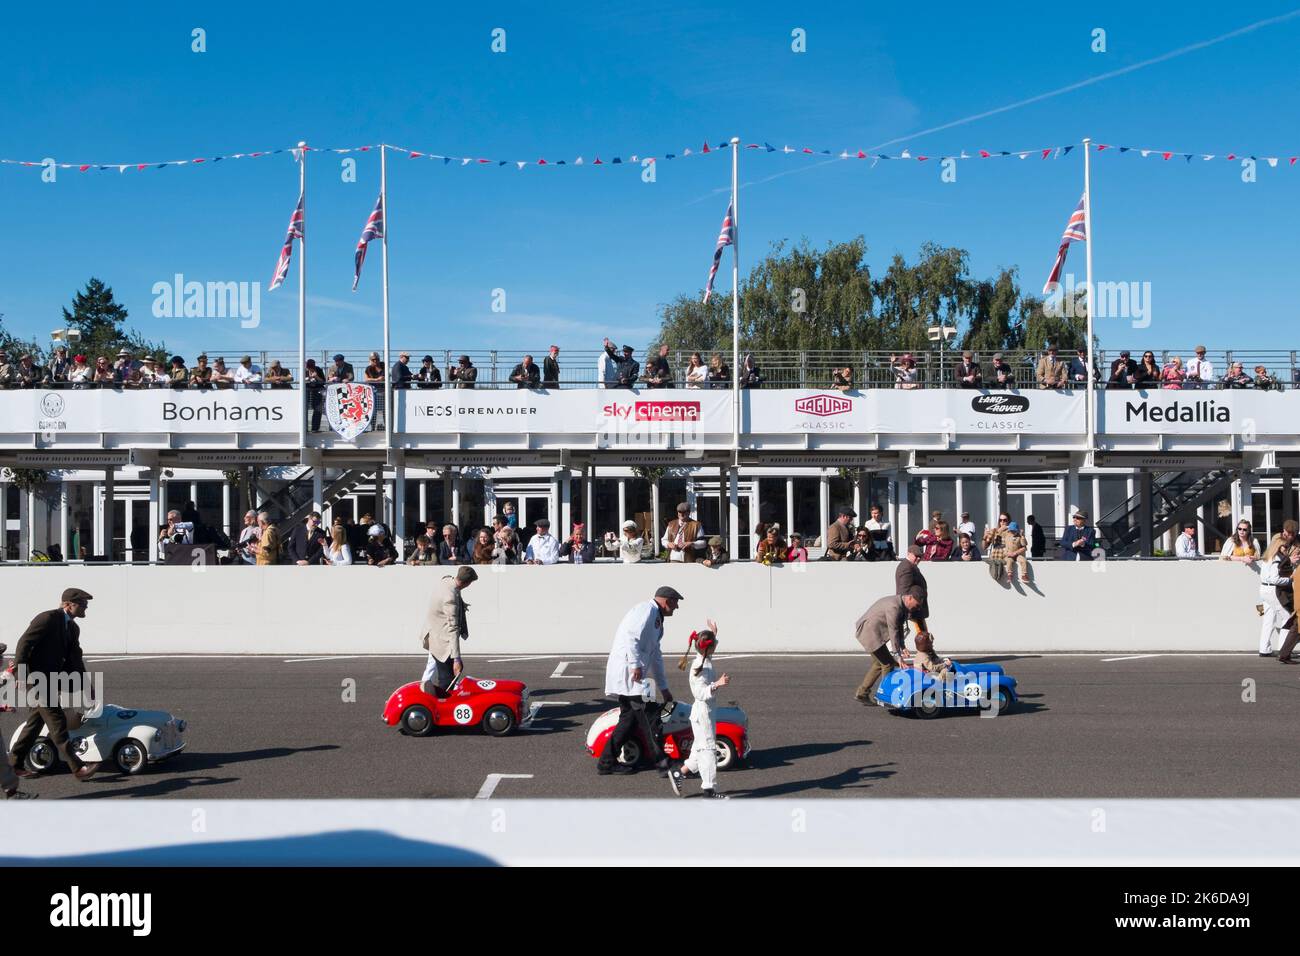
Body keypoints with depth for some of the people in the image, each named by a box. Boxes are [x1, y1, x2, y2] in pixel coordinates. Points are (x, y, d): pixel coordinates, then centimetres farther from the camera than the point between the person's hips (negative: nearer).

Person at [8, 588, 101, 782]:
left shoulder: (73, 628, 12)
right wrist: (20, 675, -22)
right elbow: (24, 643, -17)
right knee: (57, 722, -11)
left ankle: (15, 764, 26)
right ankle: (77, 768, -13)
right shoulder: (47, 618, -14)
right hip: (37, 679, -9)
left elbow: (75, 660, 15)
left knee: (36, 722, 15)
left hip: (52, 680, 9)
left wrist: (87, 689, 13)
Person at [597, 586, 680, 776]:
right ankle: (661, 762, -7)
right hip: (628, 672, -11)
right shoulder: (646, 609, -6)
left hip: (631, 675, 11)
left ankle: (607, 762, 14)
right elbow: (631, 635, -21)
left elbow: (656, 656, 31)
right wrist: (635, 665, -24)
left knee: (630, 718, 11)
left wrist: (663, 687, 31)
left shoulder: (657, 619, 26)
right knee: (642, 716, -9)